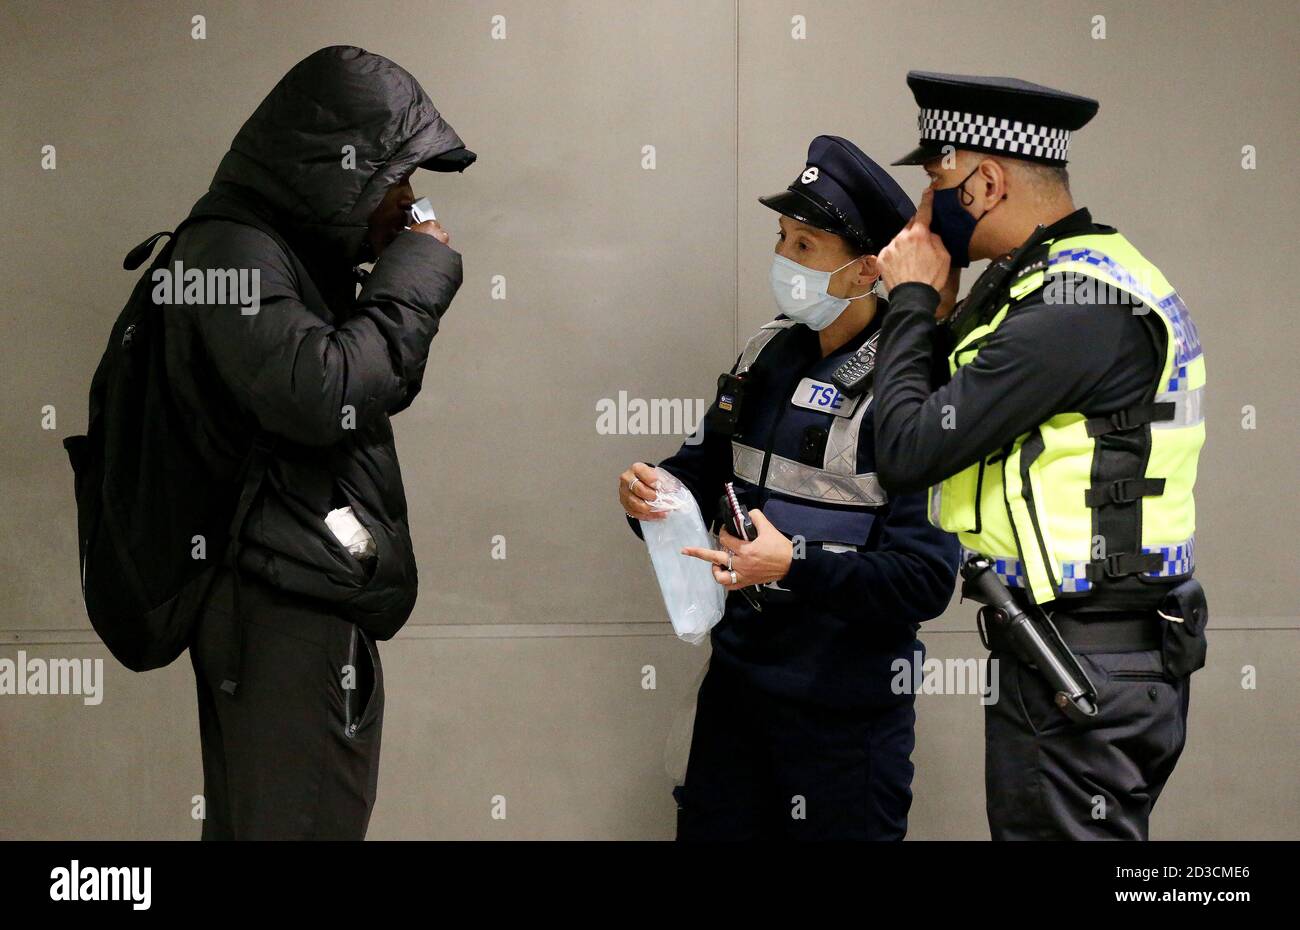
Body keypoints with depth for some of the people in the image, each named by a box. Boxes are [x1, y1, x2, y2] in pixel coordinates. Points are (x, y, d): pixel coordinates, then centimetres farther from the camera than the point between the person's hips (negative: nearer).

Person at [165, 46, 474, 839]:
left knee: (258, 822, 13)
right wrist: (421, 271, -14)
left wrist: (408, 271, 9)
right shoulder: (233, 251, -13)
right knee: (303, 824, -8)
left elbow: (373, 388, 23)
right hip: (288, 609, -10)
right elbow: (323, 394, -25)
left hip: (302, 604, 10)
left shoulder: (292, 251, 18)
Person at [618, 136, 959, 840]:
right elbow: (706, 466, 15)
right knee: (710, 829, 17)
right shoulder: (771, 352, 4)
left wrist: (797, 565, -30)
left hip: (844, 705, -7)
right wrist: (649, 492, -6)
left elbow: (925, 578, -20)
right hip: (738, 670, 7)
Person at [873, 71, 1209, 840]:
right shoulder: (1036, 277, 11)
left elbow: (909, 451, -21)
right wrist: (938, 311, 5)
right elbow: (960, 415, 17)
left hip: (1085, 671, -10)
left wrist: (912, 301, -8)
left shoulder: (1078, 305, -21)